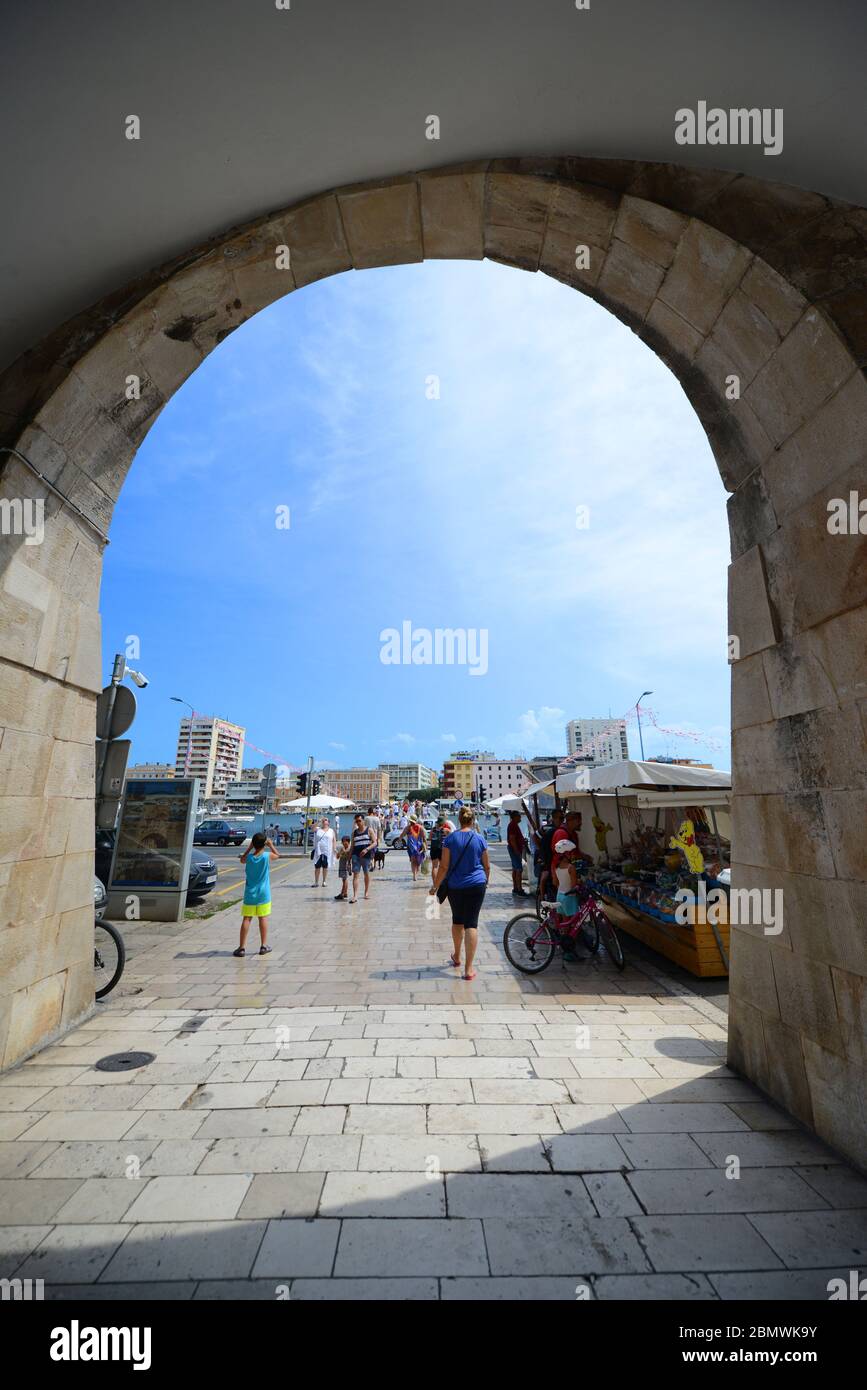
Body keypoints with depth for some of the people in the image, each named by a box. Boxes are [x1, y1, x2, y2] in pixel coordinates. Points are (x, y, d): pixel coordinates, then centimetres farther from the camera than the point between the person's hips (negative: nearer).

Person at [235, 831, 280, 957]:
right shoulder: (267, 856, -12)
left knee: (246, 919, 6)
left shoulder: (248, 857, -9)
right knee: (263, 919, 8)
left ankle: (242, 947, 7)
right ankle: (263, 946, 14)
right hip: (263, 894, -1)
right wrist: (270, 845, 12)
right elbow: (277, 855, 10)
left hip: (250, 894, 1)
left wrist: (249, 847, 11)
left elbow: (242, 859, 15)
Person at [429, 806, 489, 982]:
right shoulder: (479, 839, -3)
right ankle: (468, 969, 0)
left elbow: (444, 866, -8)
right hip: (476, 886, -1)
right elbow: (487, 866, 6)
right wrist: (486, 881, 24)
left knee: (457, 921, 20)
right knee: (471, 924, 2)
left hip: (455, 886, 1)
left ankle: (457, 957, 38)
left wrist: (435, 886, 2)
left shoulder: (450, 838, -7)